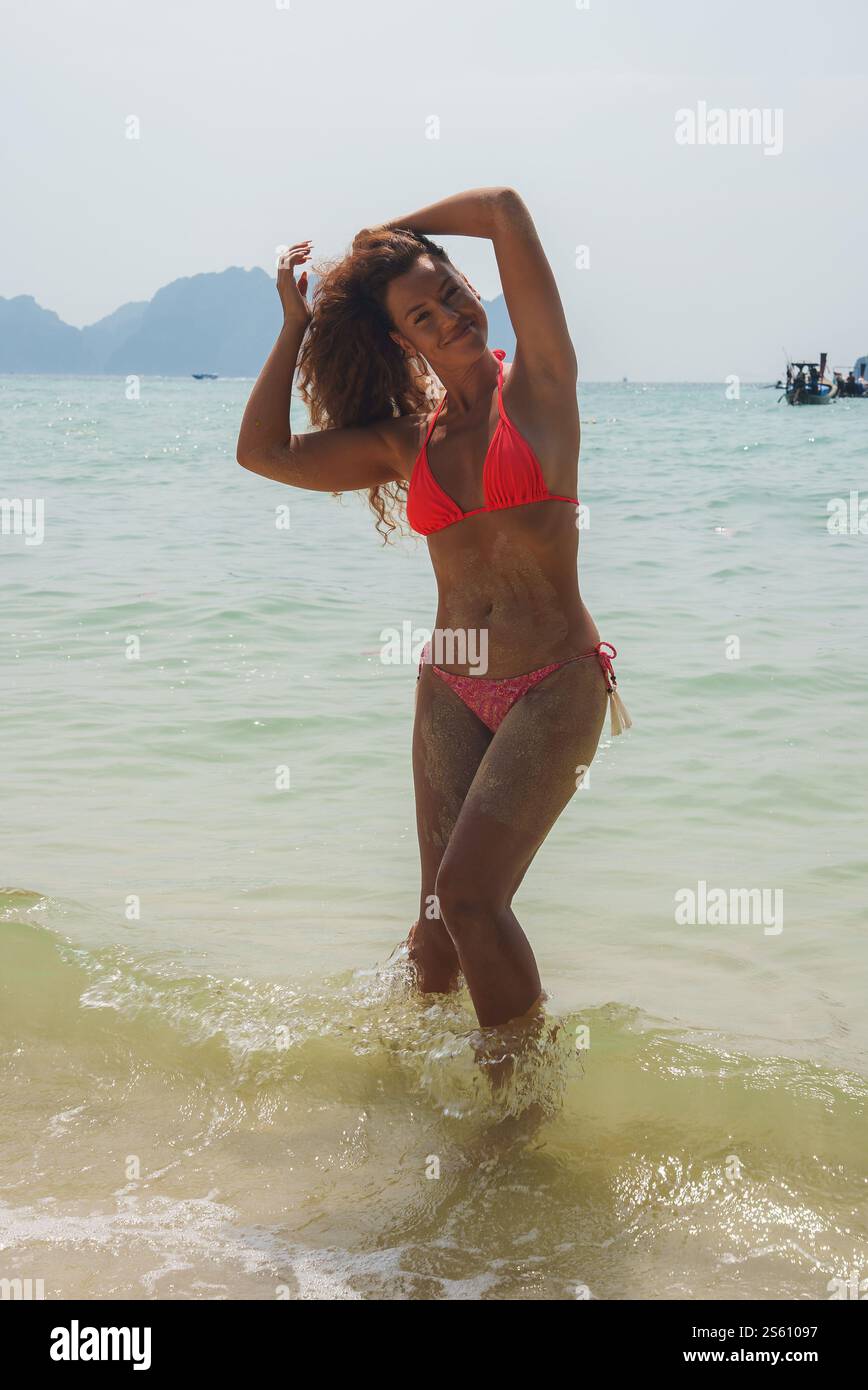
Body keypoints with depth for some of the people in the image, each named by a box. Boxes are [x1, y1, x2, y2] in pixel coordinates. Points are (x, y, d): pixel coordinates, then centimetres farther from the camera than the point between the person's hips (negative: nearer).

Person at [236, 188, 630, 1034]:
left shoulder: (538, 383, 1)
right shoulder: (402, 444, 11)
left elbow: (504, 207, -5)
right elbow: (261, 451, 4)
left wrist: (390, 236, 10)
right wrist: (297, 323, 8)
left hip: (555, 685, -4)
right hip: (449, 688, 4)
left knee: (468, 892, -16)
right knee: (441, 916, 0)